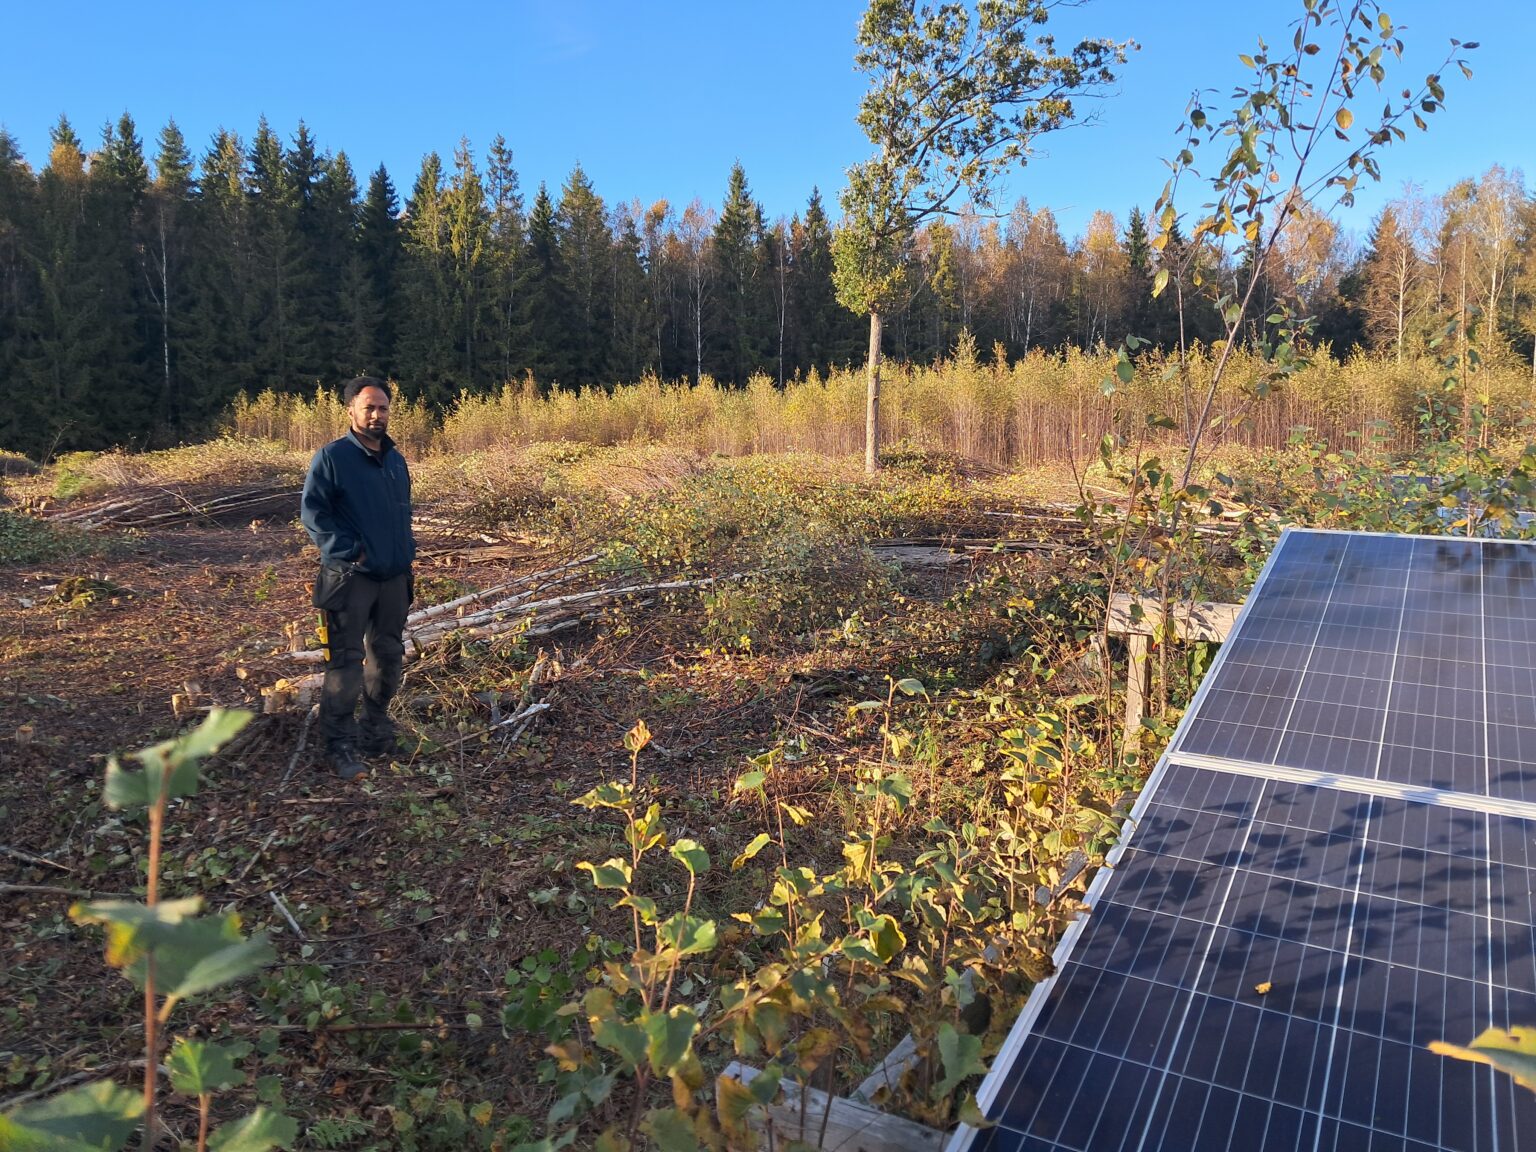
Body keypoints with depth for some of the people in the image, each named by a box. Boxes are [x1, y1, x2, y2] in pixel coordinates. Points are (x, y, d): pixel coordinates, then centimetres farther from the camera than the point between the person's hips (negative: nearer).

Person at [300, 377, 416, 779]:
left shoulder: (396, 460, 13)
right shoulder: (331, 457, -8)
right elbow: (311, 512, -11)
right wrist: (348, 551, -16)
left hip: (394, 578, 7)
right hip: (350, 579, -7)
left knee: (388, 656, 14)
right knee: (346, 662, -6)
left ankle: (376, 732, 30)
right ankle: (341, 747, 1)